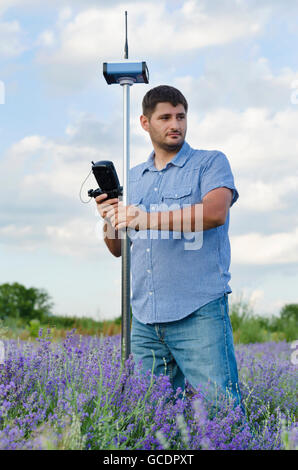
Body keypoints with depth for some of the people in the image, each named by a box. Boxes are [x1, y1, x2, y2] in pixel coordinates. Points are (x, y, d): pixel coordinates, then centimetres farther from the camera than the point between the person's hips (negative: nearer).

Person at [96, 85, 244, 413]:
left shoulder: (211, 163, 4)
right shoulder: (133, 178, 20)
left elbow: (215, 212, -17)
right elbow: (117, 249, 21)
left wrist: (146, 219, -22)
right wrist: (109, 221, -2)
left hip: (199, 313, -5)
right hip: (145, 319, 5)